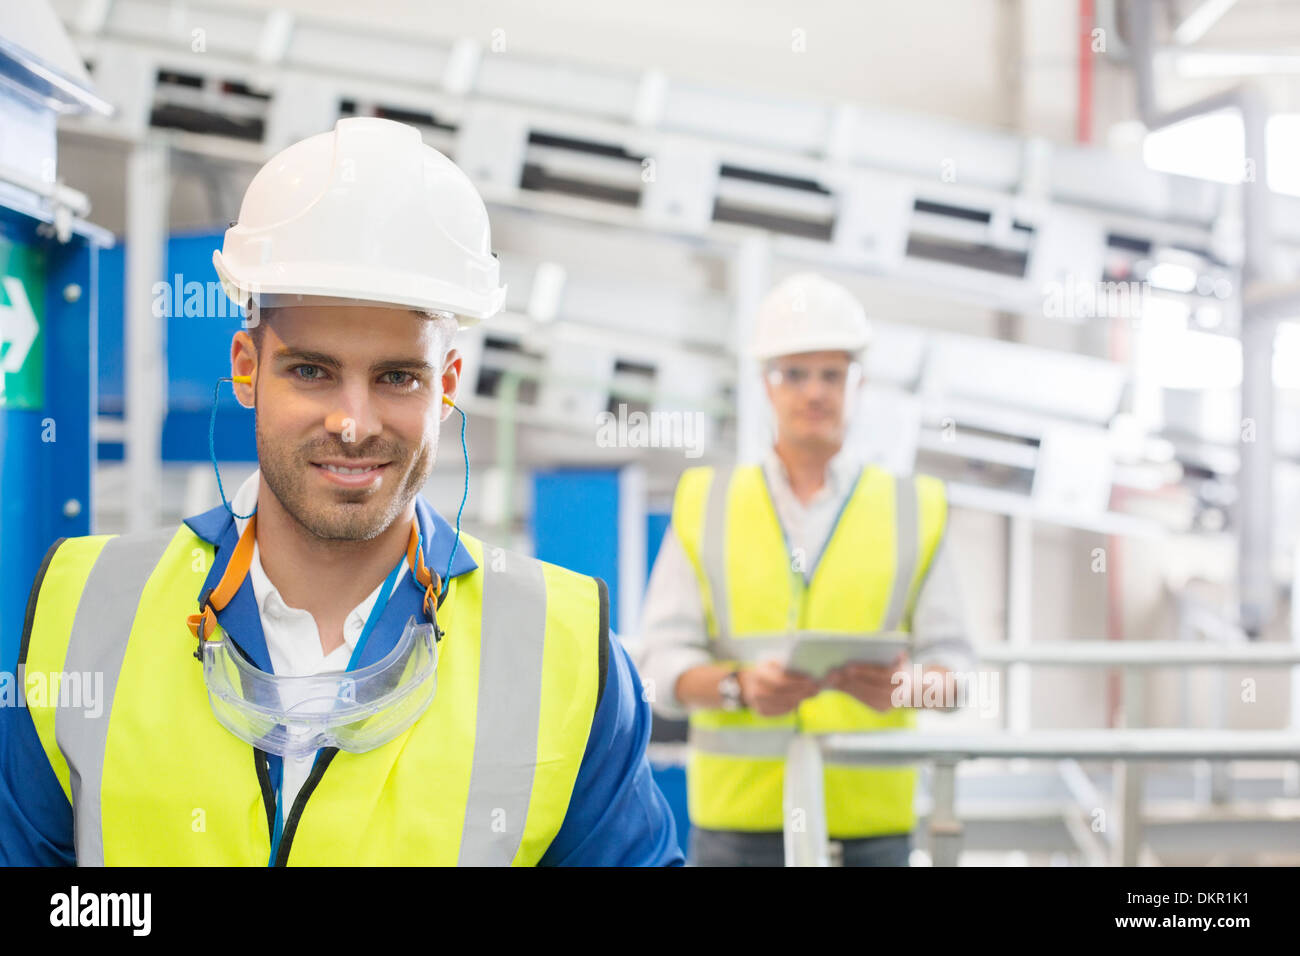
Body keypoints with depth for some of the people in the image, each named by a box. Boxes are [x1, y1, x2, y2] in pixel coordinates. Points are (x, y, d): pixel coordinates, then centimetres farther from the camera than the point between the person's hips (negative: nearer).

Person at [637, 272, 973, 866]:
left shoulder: (914, 510, 12)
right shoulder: (703, 506, 12)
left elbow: (953, 666, 6)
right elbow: (661, 666, 4)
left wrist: (906, 681, -18)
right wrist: (741, 686, -17)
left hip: (870, 819, 0)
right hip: (739, 812, 0)